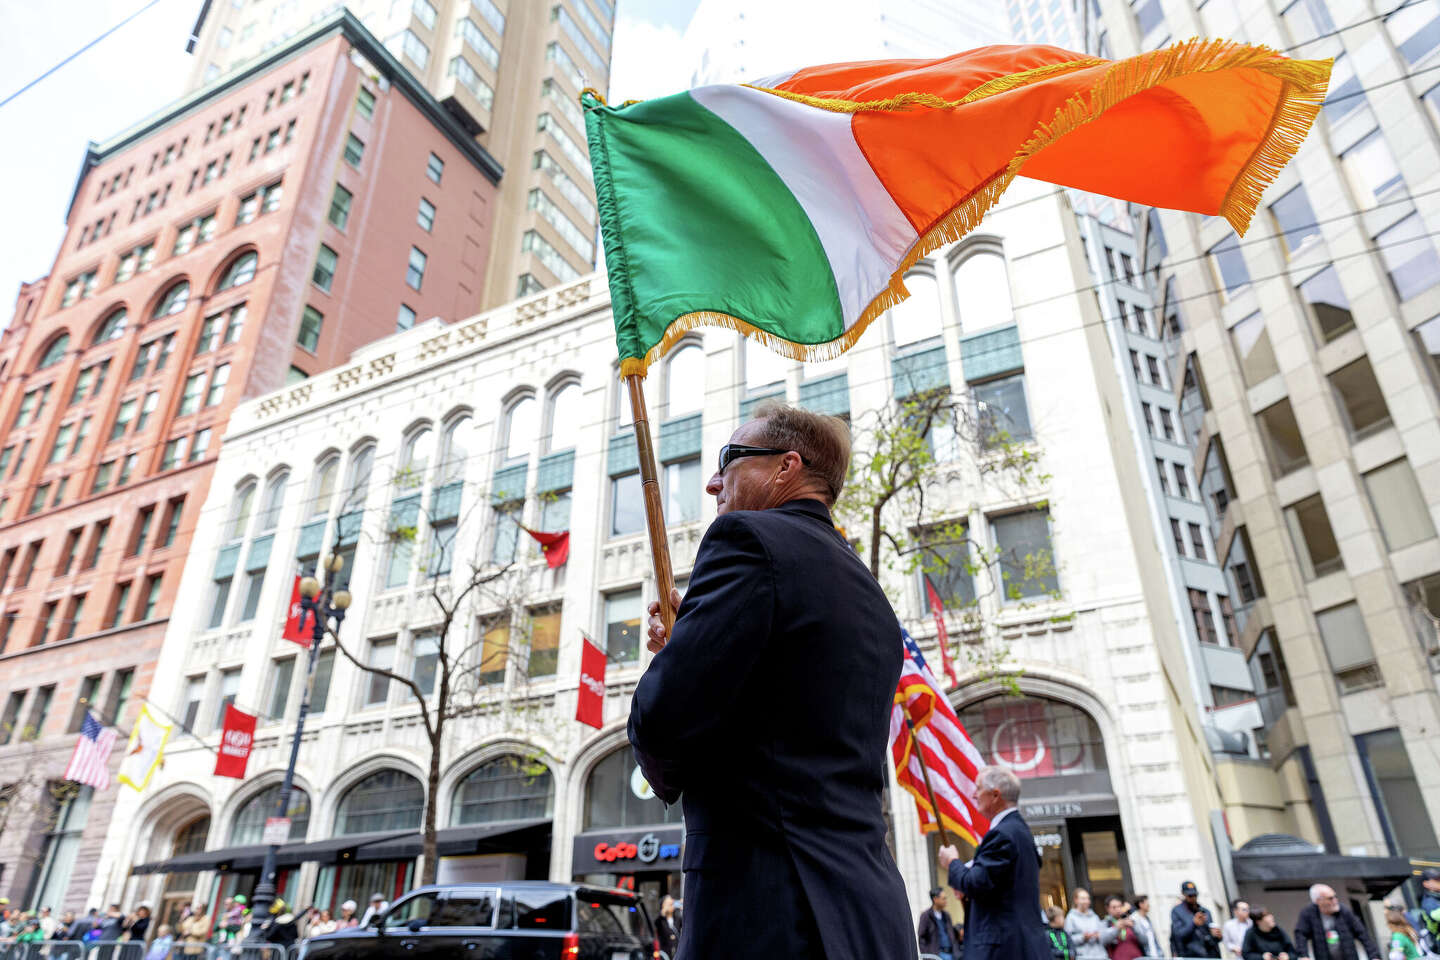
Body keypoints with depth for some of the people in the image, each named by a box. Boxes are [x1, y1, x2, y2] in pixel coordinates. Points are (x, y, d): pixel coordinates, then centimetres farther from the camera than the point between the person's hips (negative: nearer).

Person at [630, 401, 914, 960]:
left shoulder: (748, 538, -11)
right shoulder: (872, 600, 16)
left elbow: (662, 719, -19)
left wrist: (665, 773, 5)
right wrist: (686, 649, 15)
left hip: (773, 914, -9)